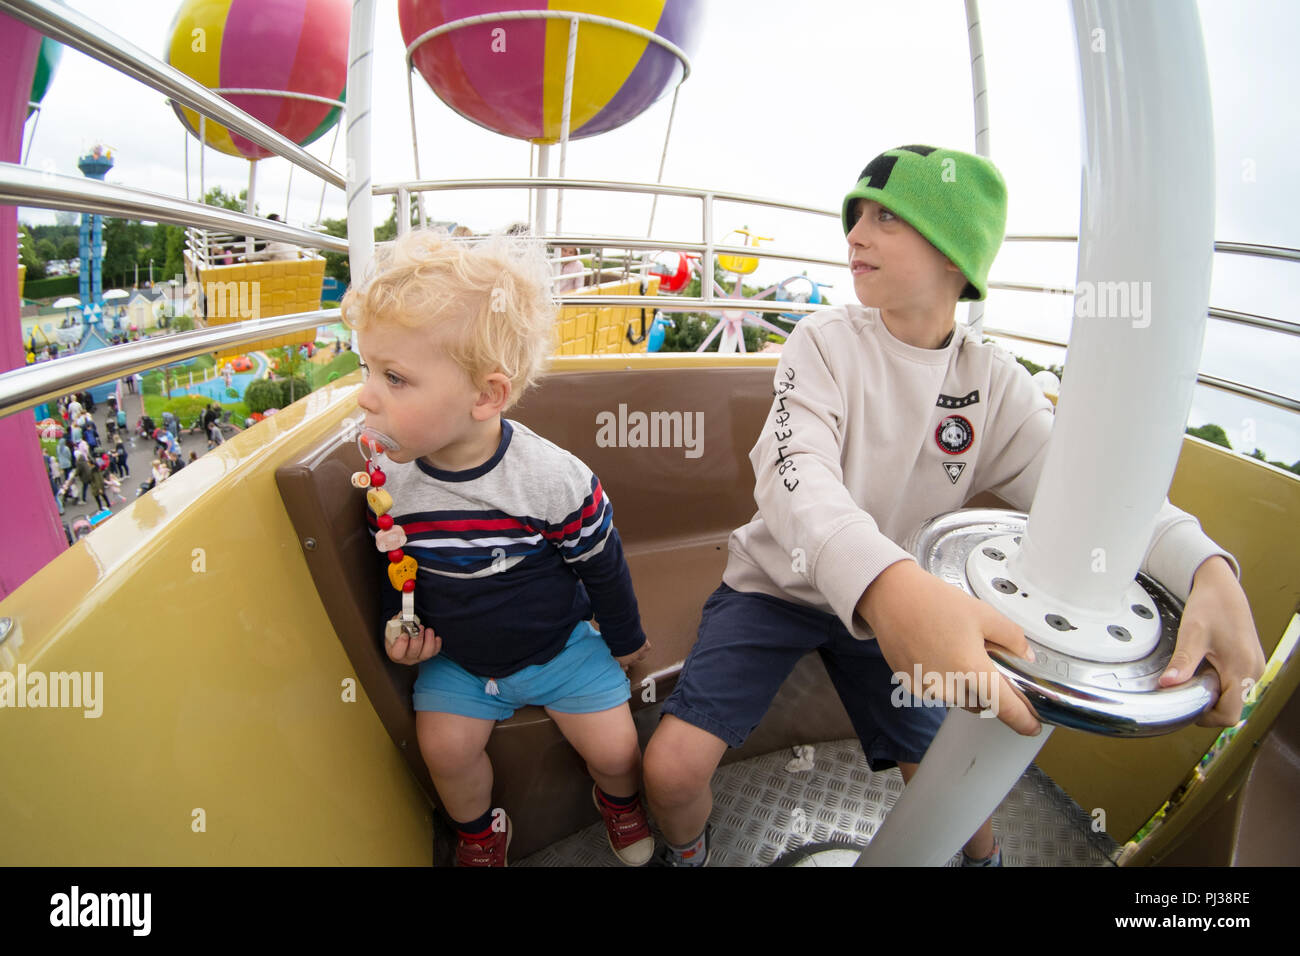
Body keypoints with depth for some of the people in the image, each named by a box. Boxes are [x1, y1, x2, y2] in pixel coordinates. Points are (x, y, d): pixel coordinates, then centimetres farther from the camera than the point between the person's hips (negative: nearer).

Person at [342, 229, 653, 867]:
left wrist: (624, 640, 0)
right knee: (444, 747, -8)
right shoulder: (388, 481, -15)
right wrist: (398, 624, -7)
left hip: (558, 646, -3)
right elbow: (391, 563, 6)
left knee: (614, 749, -3)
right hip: (455, 659, 3)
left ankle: (619, 799, 35)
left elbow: (602, 564, -11)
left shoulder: (554, 480, -27)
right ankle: (478, 830, 27)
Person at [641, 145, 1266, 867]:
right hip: (776, 584, -2)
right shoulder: (827, 341, -14)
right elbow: (793, 470, -31)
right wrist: (886, 582, -52)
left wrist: (1209, 569, -36)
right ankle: (686, 853, 18)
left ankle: (987, 856, 43)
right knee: (673, 767, -18)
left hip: (895, 605, 3)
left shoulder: (996, 384, -4)